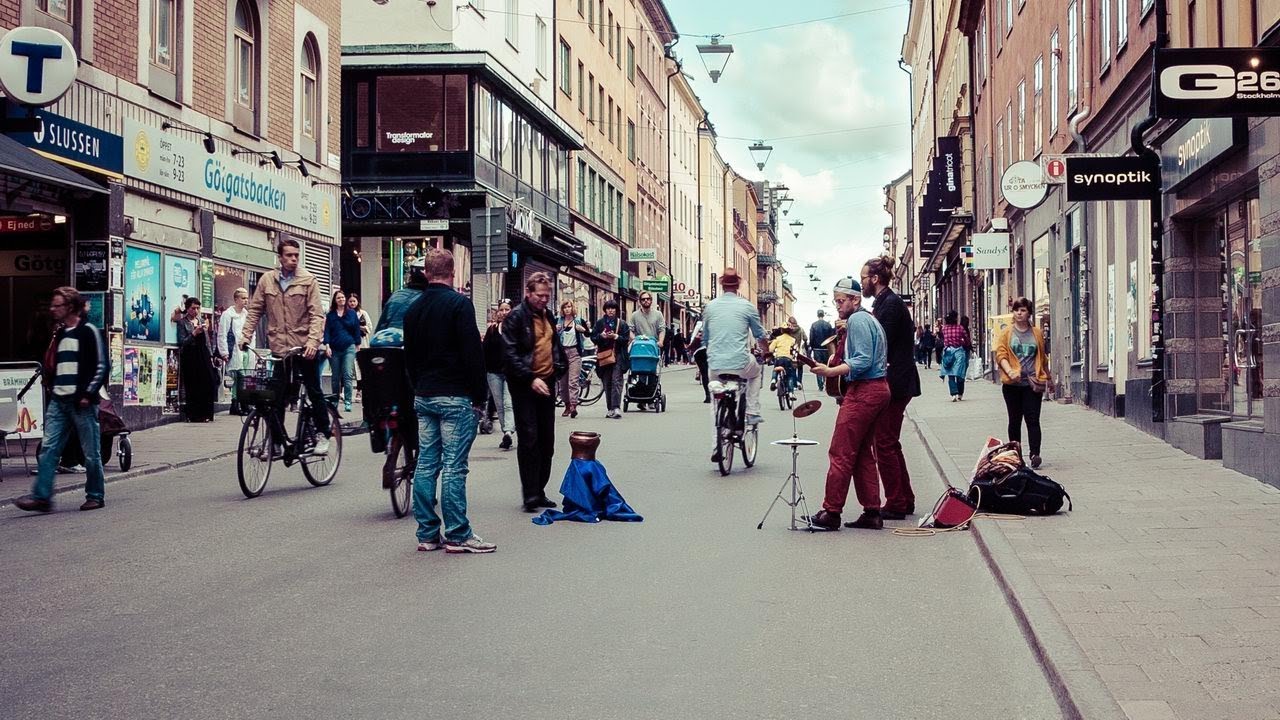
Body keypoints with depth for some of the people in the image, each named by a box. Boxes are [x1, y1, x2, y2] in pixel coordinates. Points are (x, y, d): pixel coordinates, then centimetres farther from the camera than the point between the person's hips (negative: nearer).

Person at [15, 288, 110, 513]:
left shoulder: (89, 332, -5)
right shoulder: (59, 334, 17)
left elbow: (102, 367, -9)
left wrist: (88, 394, -13)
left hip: (82, 402, -7)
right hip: (58, 401, 7)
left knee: (91, 452, 1)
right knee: (48, 448, -3)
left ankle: (95, 496, 12)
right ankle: (41, 497, -4)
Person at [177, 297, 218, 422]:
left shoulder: (201, 321, 15)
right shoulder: (182, 323, 0)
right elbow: (182, 342, -8)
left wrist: (210, 355, 13)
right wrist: (194, 333, -19)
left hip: (203, 356, 5)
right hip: (190, 358, -5)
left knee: (207, 384, -3)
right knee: (192, 386, -6)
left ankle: (205, 414, 2)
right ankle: (193, 415, -2)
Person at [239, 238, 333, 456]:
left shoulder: (308, 280, -3)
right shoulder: (267, 280, 5)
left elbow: (317, 314, -8)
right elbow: (255, 311, 9)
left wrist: (313, 341, -21)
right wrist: (245, 336, -3)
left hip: (304, 347, -2)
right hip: (279, 346, 2)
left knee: (314, 391, 4)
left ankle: (323, 434, 16)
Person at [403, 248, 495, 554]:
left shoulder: (414, 309, 12)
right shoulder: (459, 303, -10)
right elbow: (472, 353, -14)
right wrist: (479, 396, -8)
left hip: (423, 397, 7)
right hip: (455, 396, -7)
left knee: (426, 464, 8)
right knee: (454, 467, -5)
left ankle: (427, 534, 12)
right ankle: (457, 536, -3)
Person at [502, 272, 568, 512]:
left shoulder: (548, 316, 14)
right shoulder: (516, 317, -9)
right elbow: (510, 355, -15)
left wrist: (558, 368, 11)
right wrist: (531, 379, -21)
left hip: (545, 384, 7)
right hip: (525, 386, -7)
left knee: (546, 441, 8)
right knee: (529, 440, -7)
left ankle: (540, 491, 17)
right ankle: (530, 495, -4)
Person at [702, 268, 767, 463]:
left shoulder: (710, 307, 6)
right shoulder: (747, 306, -1)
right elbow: (760, 335, 10)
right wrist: (765, 350, 32)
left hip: (715, 366, 2)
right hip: (740, 364, -2)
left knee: (716, 403, 20)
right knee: (756, 371, 33)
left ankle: (716, 447, 14)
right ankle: (752, 413, 24)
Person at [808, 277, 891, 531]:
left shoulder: (857, 320, -11)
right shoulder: (869, 319, 21)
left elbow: (863, 361, -21)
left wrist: (831, 372, -26)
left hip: (863, 392, -11)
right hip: (877, 388, 11)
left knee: (841, 453, -8)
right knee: (863, 453, 13)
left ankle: (831, 513, -6)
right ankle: (872, 512, 13)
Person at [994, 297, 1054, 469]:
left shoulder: (1037, 333, 10)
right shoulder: (1006, 333, 6)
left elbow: (1043, 358, 18)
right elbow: (1001, 355, -4)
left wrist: (1049, 378, 23)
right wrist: (1010, 372, -21)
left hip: (1033, 383, 0)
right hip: (1012, 384, 0)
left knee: (1033, 419, -9)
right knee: (1014, 420, 8)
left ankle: (1035, 454, -15)